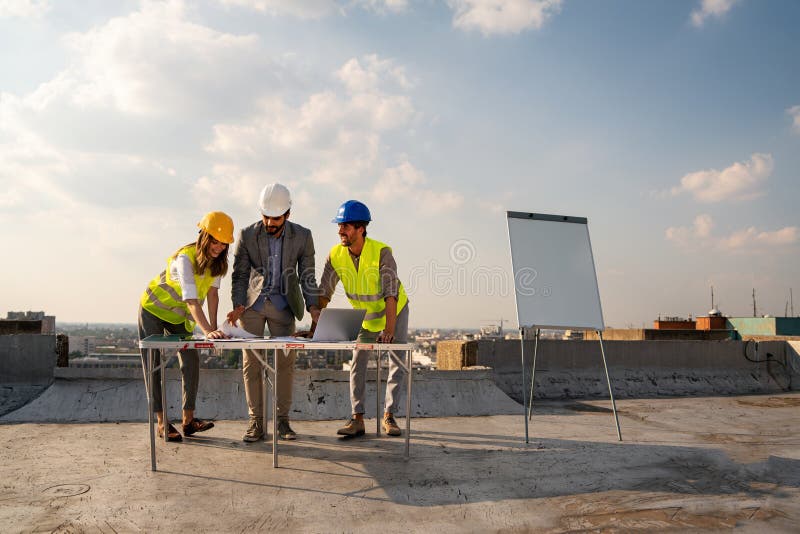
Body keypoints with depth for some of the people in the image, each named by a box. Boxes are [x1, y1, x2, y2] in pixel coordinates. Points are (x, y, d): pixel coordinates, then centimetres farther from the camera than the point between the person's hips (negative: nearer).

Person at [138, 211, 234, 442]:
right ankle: (162, 422, 2)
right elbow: (192, 301, -43)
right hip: (154, 309, -6)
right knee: (154, 365, -4)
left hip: (180, 316, 6)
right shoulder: (185, 258, -33)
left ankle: (188, 419, 4)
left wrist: (213, 326, -15)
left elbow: (212, 293, -8)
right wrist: (207, 331, -53)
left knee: (191, 362, -1)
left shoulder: (217, 260, -12)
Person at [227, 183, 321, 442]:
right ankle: (256, 421, 9)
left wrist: (313, 307, -18)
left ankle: (283, 420, 12)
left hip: (283, 304, 0)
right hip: (253, 303, 0)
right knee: (251, 361, -1)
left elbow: (307, 276, -5)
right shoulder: (247, 235, -11)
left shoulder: (302, 236, -10)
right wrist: (238, 306, -18)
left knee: (286, 361, 1)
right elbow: (239, 274, -5)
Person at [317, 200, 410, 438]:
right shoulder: (335, 255, -19)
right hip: (364, 316, 3)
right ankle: (357, 419, 3)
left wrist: (389, 329, -44)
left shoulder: (381, 252, -31)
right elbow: (324, 293, -15)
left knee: (397, 362, -2)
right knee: (358, 363, -1)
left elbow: (391, 294, -36)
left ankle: (388, 416, 7)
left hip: (395, 310, -3)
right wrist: (315, 326, -24)